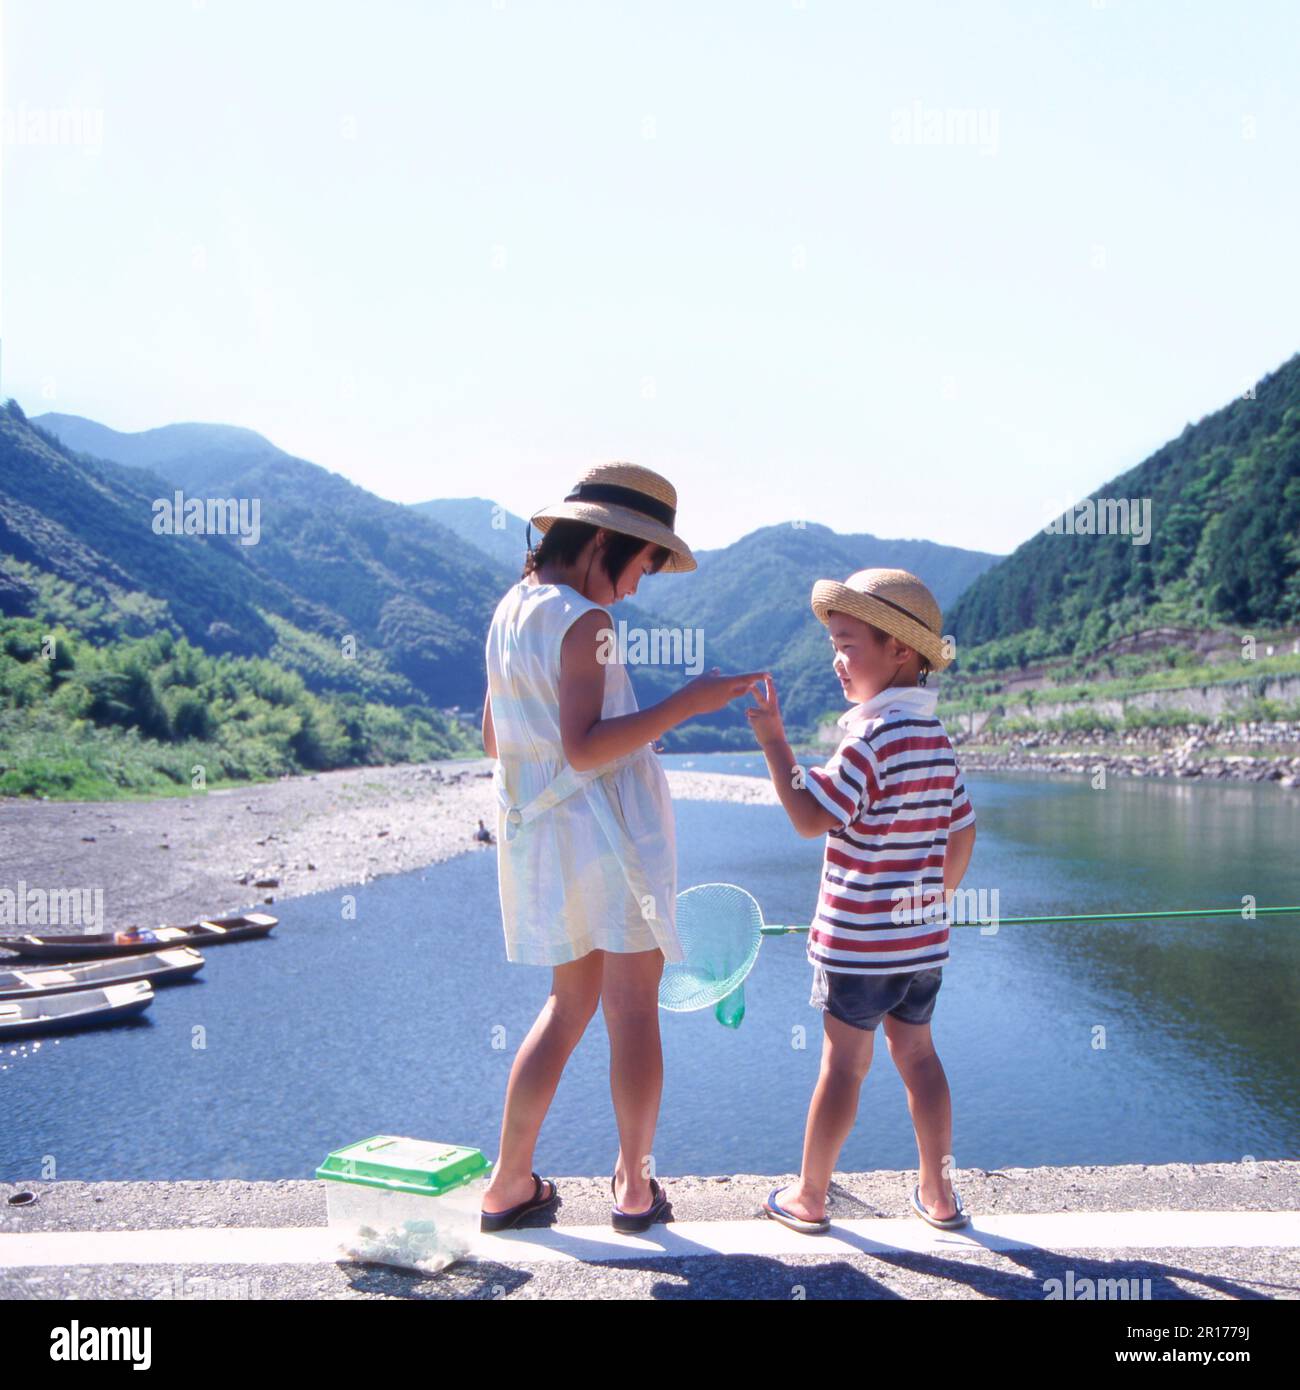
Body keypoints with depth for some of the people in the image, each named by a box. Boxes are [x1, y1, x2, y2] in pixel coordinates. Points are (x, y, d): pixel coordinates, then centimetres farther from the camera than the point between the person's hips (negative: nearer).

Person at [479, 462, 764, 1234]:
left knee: (571, 1003, 18)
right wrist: (687, 702, -25)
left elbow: (494, 738, 15)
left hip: (538, 835, 8)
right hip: (607, 831, -8)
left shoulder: (511, 611, 10)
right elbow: (584, 747, -24)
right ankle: (636, 1188, 15)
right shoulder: (582, 621, -17)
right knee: (633, 1010, 5)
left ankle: (509, 1185, 18)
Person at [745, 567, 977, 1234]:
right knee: (916, 1053, 16)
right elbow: (961, 831, 13)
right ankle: (938, 1193, 23)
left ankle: (809, 1197, 15)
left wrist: (774, 741, -18)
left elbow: (810, 816, -22)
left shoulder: (870, 737, -18)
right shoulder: (936, 737, 7)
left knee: (843, 1062, 2)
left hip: (859, 938, -7)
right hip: (923, 936, 7)